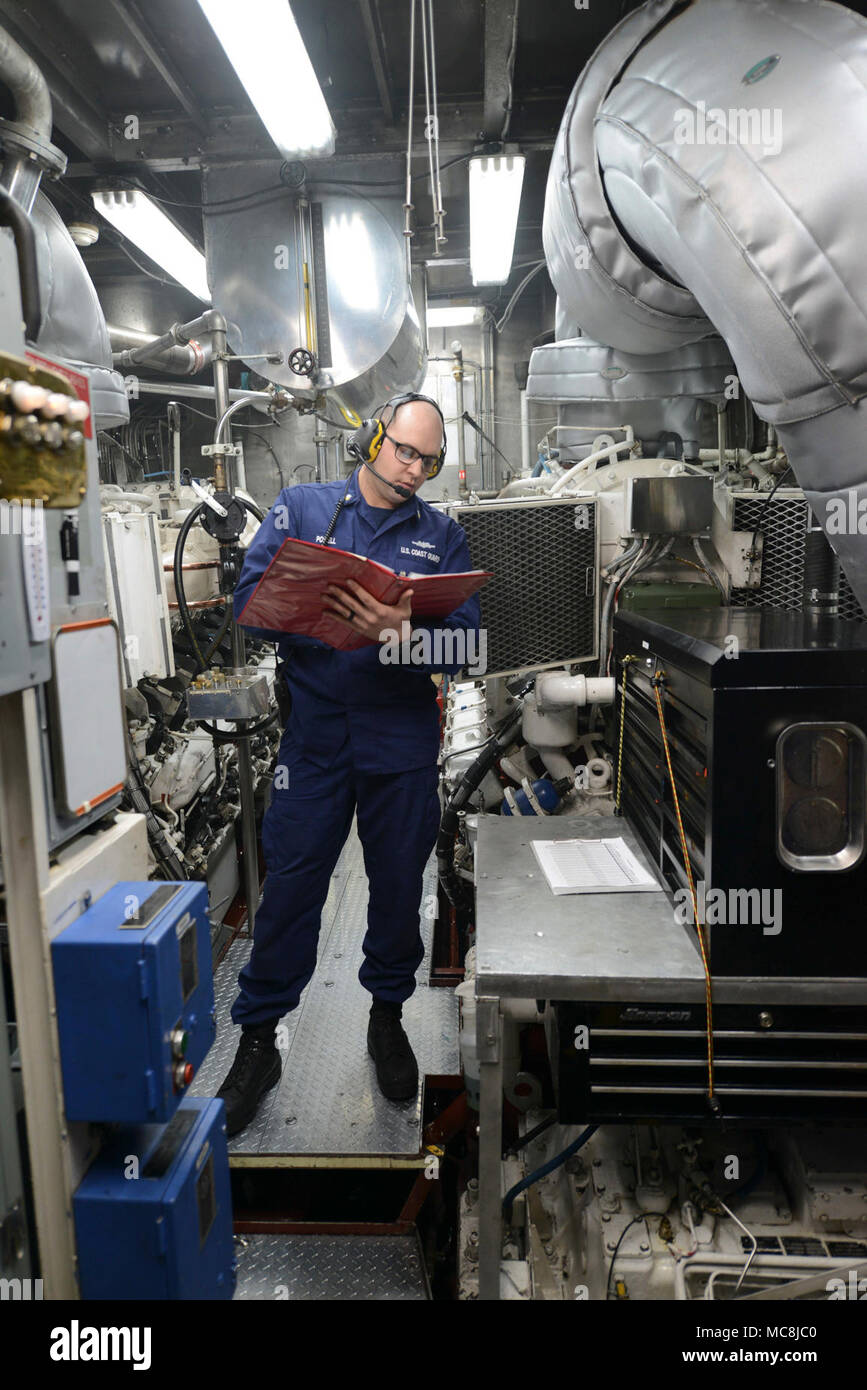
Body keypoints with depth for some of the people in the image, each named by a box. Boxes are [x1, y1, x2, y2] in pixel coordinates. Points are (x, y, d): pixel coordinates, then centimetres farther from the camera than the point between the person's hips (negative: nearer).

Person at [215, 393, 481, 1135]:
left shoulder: (442, 533, 8)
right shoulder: (301, 507, 6)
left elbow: (465, 637, -4)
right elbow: (251, 599, -4)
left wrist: (404, 631, -24)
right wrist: (325, 616, -23)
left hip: (405, 737, 2)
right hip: (315, 732, -1)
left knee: (399, 886, 12)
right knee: (289, 887, 2)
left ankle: (388, 1016, 35)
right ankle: (258, 1040, 20)